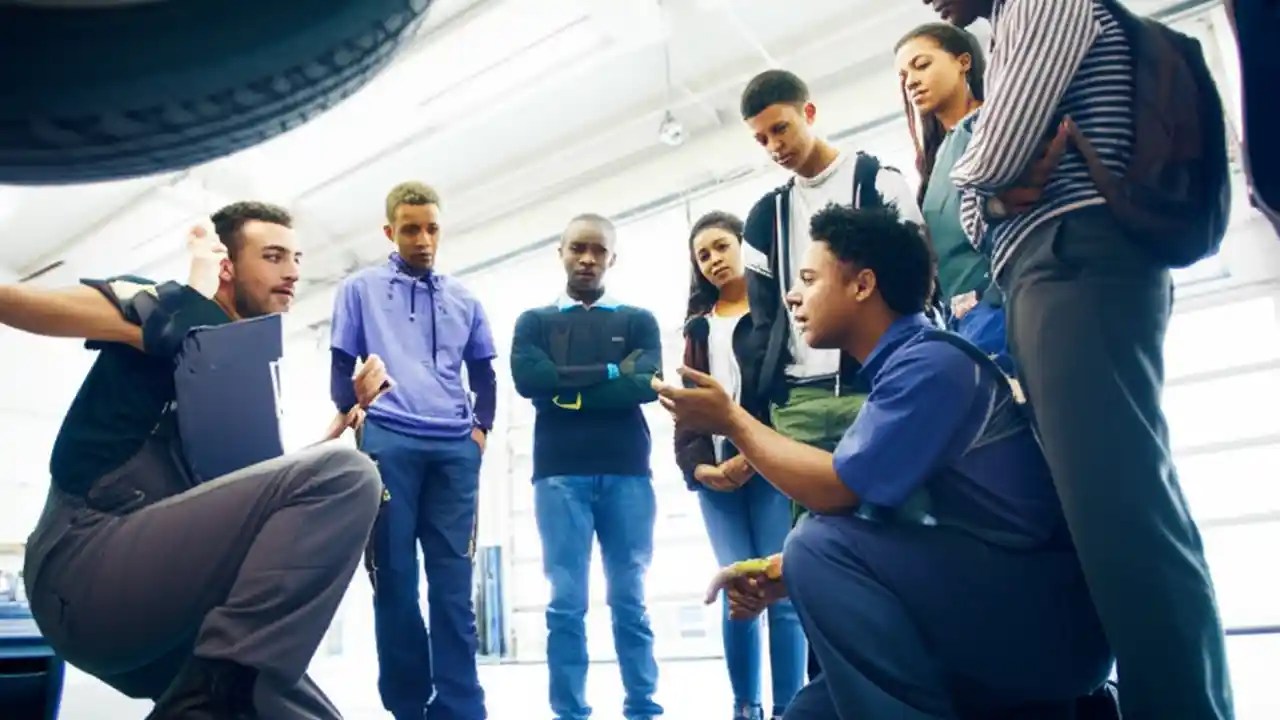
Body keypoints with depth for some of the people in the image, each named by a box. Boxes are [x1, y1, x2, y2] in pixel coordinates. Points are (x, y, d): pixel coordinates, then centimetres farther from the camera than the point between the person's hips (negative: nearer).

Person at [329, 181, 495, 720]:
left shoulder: (463, 299, 19)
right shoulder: (361, 289, 13)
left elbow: (483, 373, 22)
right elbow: (342, 365, 11)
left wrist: (481, 426, 8)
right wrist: (351, 411, -5)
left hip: (455, 448, 2)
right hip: (387, 441, -2)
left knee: (453, 580, 1)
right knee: (395, 575, 1)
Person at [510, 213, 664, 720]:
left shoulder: (638, 320, 14)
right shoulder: (534, 322, 15)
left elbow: (647, 383, -4)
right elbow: (528, 379, -5)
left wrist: (569, 388, -5)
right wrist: (611, 371, -4)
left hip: (628, 472, 0)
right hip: (559, 473, 0)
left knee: (630, 600, 3)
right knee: (566, 602, -1)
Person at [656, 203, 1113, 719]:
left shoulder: (931, 362, -17)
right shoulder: (900, 369, 13)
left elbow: (837, 490, -22)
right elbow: (855, 518, 13)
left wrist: (732, 421, -9)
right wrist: (780, 576, -1)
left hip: (1046, 608, -9)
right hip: (983, 604, 9)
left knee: (821, 546, -25)